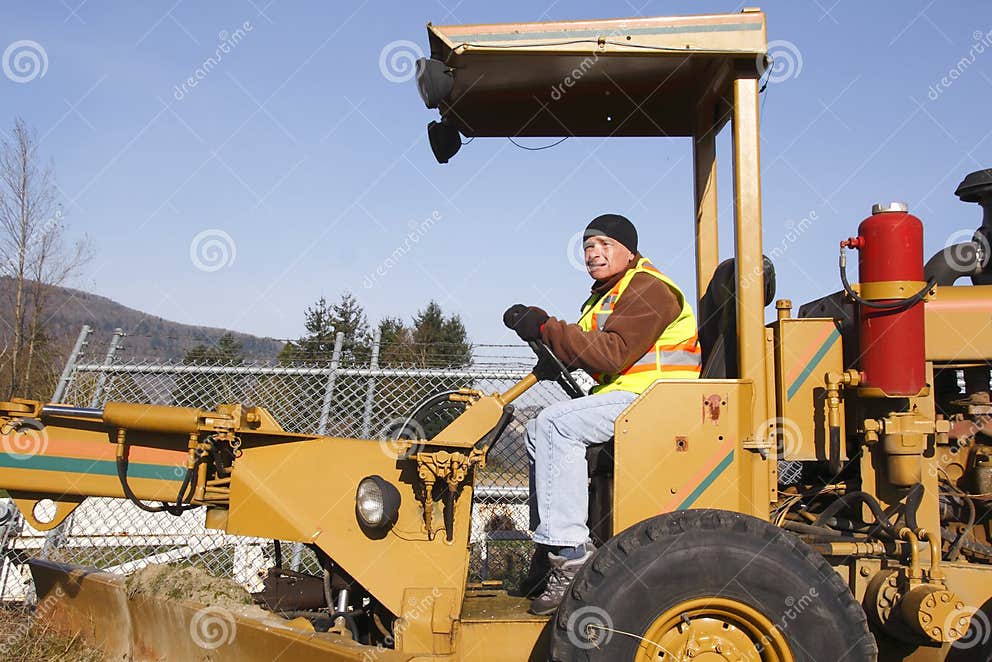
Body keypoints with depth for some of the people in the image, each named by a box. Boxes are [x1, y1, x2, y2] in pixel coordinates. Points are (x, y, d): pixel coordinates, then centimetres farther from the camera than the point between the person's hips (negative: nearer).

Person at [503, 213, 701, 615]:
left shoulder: (647, 288, -10)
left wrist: (546, 329, -17)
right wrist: (538, 327, 0)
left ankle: (569, 551, -27)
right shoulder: (606, 295, 24)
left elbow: (612, 355, -22)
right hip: (625, 396, 11)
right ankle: (549, 550, 6)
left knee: (556, 424, -24)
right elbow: (587, 356, 14)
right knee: (541, 430, 9)